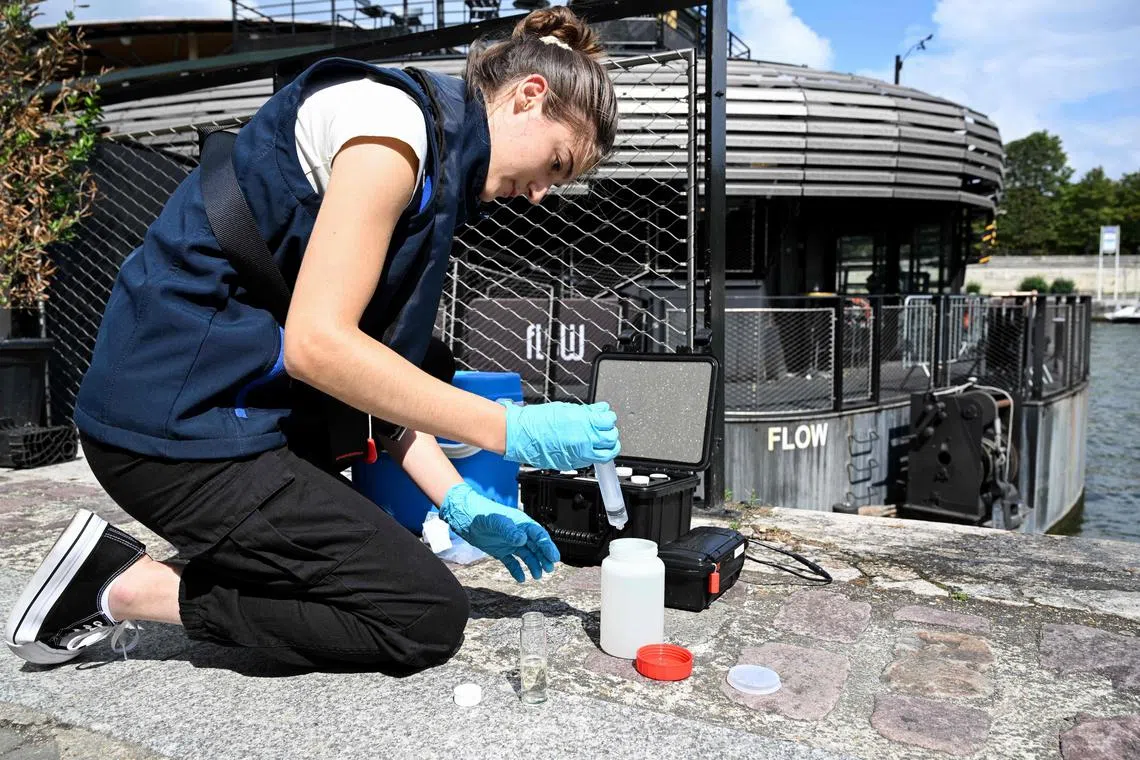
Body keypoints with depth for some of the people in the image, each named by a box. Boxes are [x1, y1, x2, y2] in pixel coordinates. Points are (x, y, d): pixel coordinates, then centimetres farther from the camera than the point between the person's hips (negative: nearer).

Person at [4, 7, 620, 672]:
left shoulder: (434, 163, 16)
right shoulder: (394, 114, -14)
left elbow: (377, 364, 10)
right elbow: (318, 344, -23)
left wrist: (461, 505, 3)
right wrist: (511, 430, -18)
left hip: (255, 416, 10)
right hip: (185, 422, -10)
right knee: (431, 617, -6)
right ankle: (129, 585, -2)